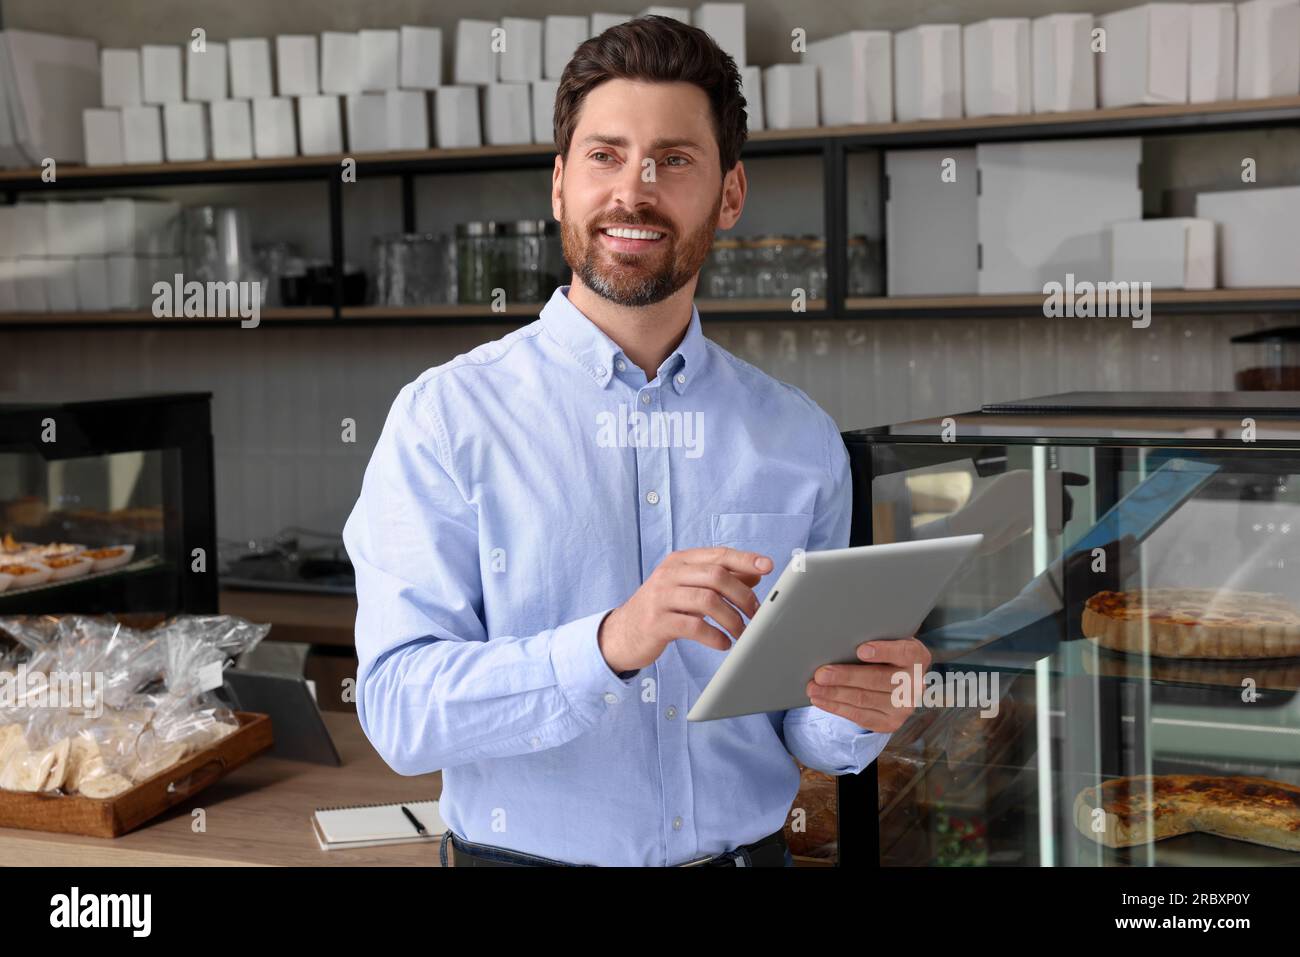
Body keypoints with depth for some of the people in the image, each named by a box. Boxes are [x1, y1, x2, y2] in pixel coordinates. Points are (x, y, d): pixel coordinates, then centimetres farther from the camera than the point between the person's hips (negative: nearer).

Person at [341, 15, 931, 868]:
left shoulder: (801, 439, 0)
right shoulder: (446, 416, -9)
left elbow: (805, 731, 4)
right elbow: (399, 710, -17)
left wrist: (853, 713, -17)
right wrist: (609, 645, -31)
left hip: (747, 849, 3)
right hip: (527, 854, -2)